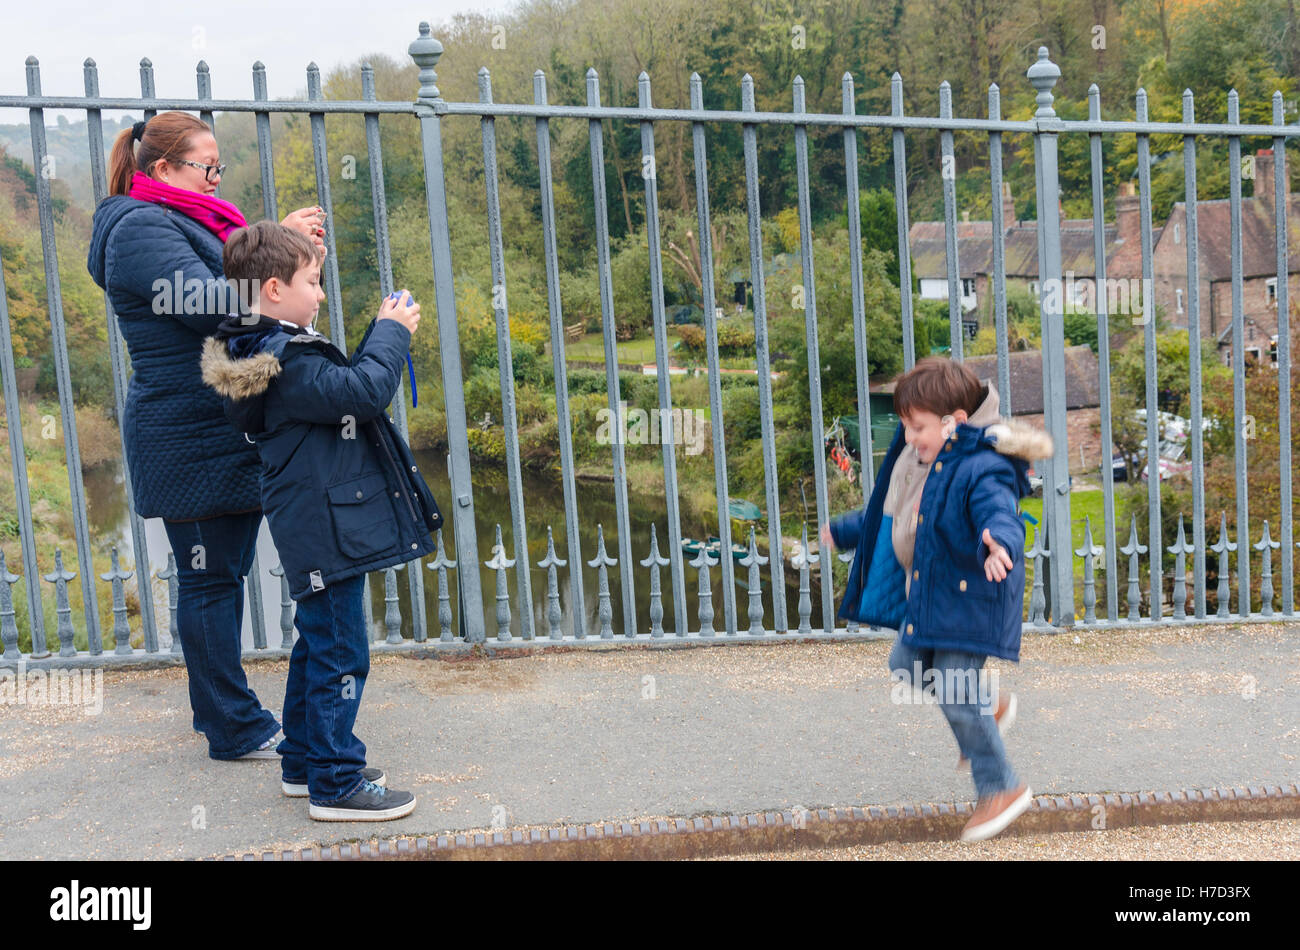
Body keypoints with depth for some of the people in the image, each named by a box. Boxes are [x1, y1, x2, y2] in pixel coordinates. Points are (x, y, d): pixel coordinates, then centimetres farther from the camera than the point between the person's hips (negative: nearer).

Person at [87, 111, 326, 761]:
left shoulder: (184, 222, 21)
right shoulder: (142, 228, -10)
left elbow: (236, 300, 21)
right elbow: (207, 306, -22)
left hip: (227, 432, 10)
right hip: (190, 441, -10)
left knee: (223, 573, 15)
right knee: (210, 579, -3)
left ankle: (218, 709, 27)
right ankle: (235, 730, 6)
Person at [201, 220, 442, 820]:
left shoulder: (266, 350, 12)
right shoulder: (286, 360, -21)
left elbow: (341, 384, 20)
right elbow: (365, 390, -26)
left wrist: (383, 333, 12)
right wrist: (392, 333, -13)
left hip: (315, 527, 11)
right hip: (327, 529, -11)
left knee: (318, 646, 20)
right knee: (339, 654, -3)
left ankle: (304, 762, 32)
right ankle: (335, 784, 7)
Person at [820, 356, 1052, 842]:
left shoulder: (982, 470, -23)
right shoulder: (921, 465, 6)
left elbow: (1000, 513, -41)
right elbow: (893, 515, 22)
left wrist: (998, 543, -64)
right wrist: (842, 531, 32)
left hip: (969, 599, -10)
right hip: (926, 598, 10)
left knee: (956, 696, -6)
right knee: (907, 668, 21)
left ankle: (1001, 788, 13)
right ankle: (991, 706, 41)